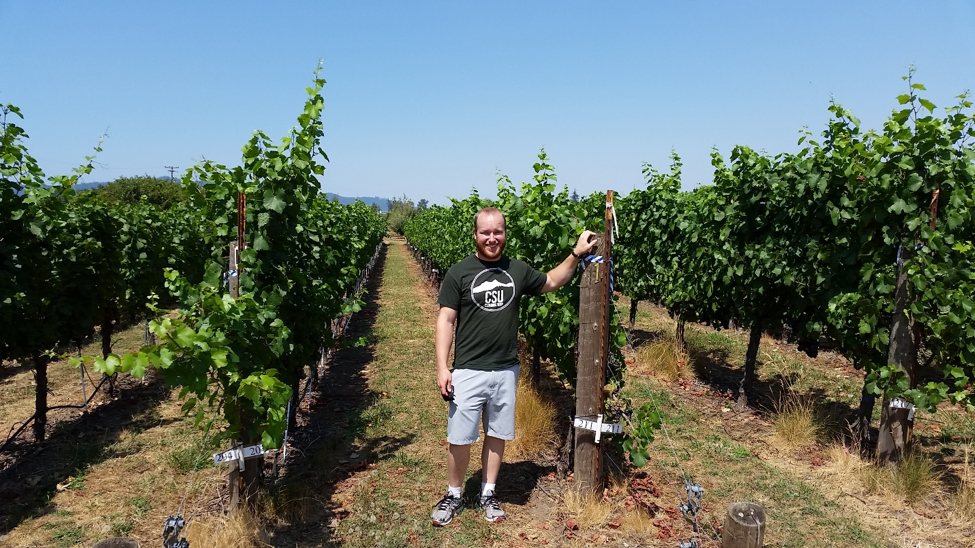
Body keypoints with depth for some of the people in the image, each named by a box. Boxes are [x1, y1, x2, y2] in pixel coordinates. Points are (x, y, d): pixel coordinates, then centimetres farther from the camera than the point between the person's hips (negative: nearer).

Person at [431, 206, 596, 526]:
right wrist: (442, 368, -11)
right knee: (459, 438, 3)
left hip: (506, 371, 3)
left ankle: (488, 494, 31)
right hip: (468, 371, -3)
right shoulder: (459, 273, -5)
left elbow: (551, 282, 21)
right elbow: (446, 321, -5)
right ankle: (453, 496, 25)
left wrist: (576, 254, 10)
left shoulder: (518, 270, 5)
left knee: (497, 435, 14)